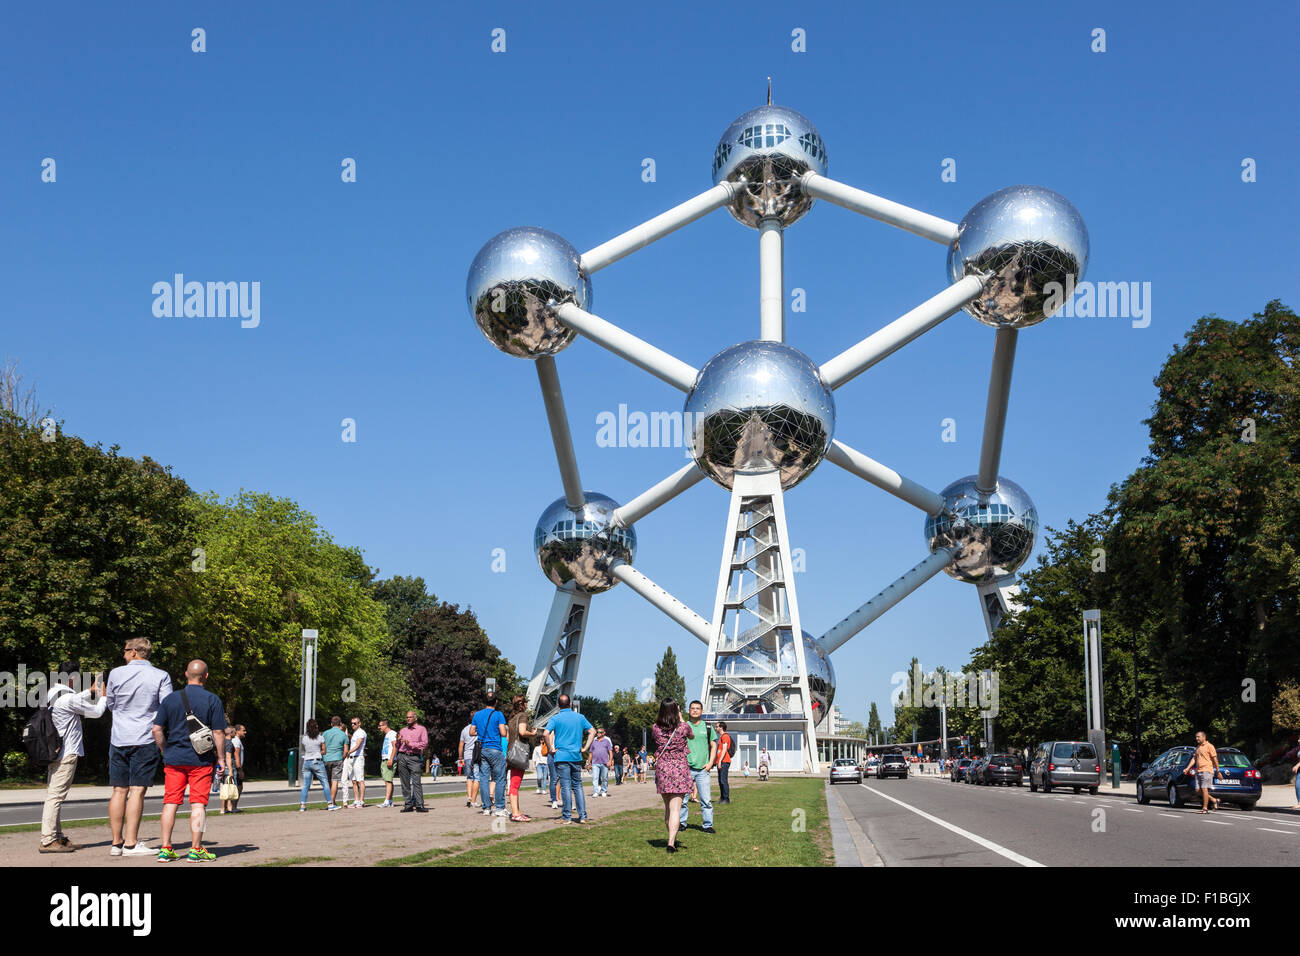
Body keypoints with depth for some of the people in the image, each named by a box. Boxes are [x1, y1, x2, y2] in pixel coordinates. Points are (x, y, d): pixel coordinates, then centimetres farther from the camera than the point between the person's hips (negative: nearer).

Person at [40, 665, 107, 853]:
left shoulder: (53, 694, 10)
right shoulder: (68, 698, -17)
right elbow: (97, 711, -5)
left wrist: (91, 691, 35)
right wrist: (102, 696, 12)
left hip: (54, 752, 10)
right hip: (66, 753, -10)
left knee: (54, 795, 11)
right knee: (55, 796, -10)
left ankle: (58, 838, 17)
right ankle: (48, 841, -10)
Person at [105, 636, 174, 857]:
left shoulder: (116, 674, 2)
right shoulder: (161, 677, -4)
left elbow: (111, 704, 15)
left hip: (119, 739, 3)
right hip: (145, 739, -2)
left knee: (119, 791, 8)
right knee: (137, 790, -4)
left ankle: (116, 843, 12)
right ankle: (130, 844, -7)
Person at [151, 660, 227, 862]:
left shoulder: (171, 699, 4)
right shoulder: (212, 700, -5)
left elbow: (157, 729, 4)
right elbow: (218, 733, -7)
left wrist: (165, 752, 16)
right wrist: (220, 758, 2)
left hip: (173, 760, 3)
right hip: (201, 761, -3)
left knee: (170, 803, 7)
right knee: (198, 804, 1)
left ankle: (165, 849, 8)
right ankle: (196, 850, 2)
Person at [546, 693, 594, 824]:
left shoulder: (555, 718, -3)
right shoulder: (580, 717, 8)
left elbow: (547, 733, -16)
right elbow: (592, 731, 5)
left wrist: (551, 748, -5)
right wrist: (584, 748, 5)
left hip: (562, 756, -3)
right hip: (577, 757, 3)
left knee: (565, 786, -2)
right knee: (578, 786, 10)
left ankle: (567, 817, -1)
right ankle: (583, 816, 7)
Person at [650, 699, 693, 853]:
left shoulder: (655, 728, -4)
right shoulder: (683, 727, -7)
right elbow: (691, 734, 18)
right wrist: (681, 718, 28)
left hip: (662, 769, 3)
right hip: (680, 769, -3)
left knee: (668, 807, 17)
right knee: (675, 808, -5)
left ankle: (673, 839, 29)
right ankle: (671, 843, -16)